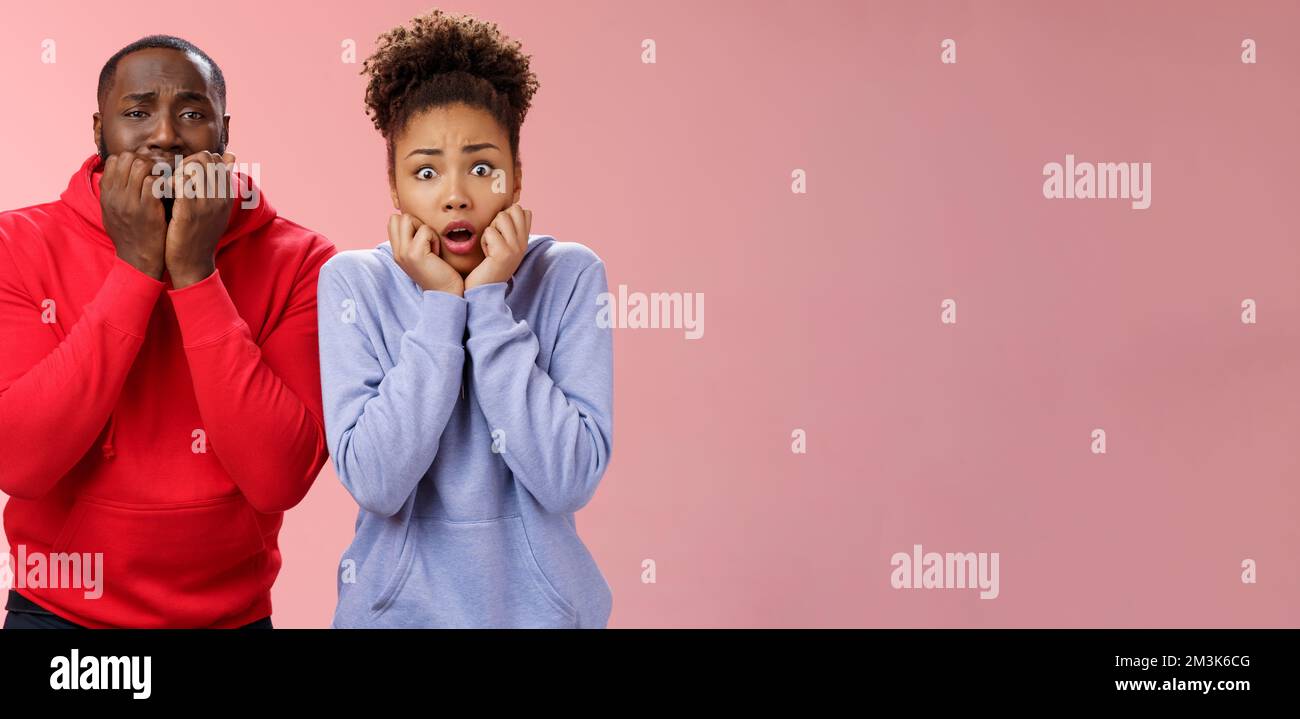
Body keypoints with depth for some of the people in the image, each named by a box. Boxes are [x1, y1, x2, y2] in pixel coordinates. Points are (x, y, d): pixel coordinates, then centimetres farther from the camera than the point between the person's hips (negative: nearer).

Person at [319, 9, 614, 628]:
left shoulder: (570, 276, -10)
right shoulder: (353, 283, -9)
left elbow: (570, 481, -19)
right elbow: (374, 484, -19)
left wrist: (489, 303, -20)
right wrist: (440, 304, -20)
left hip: (538, 599, 0)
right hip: (400, 602, 0)